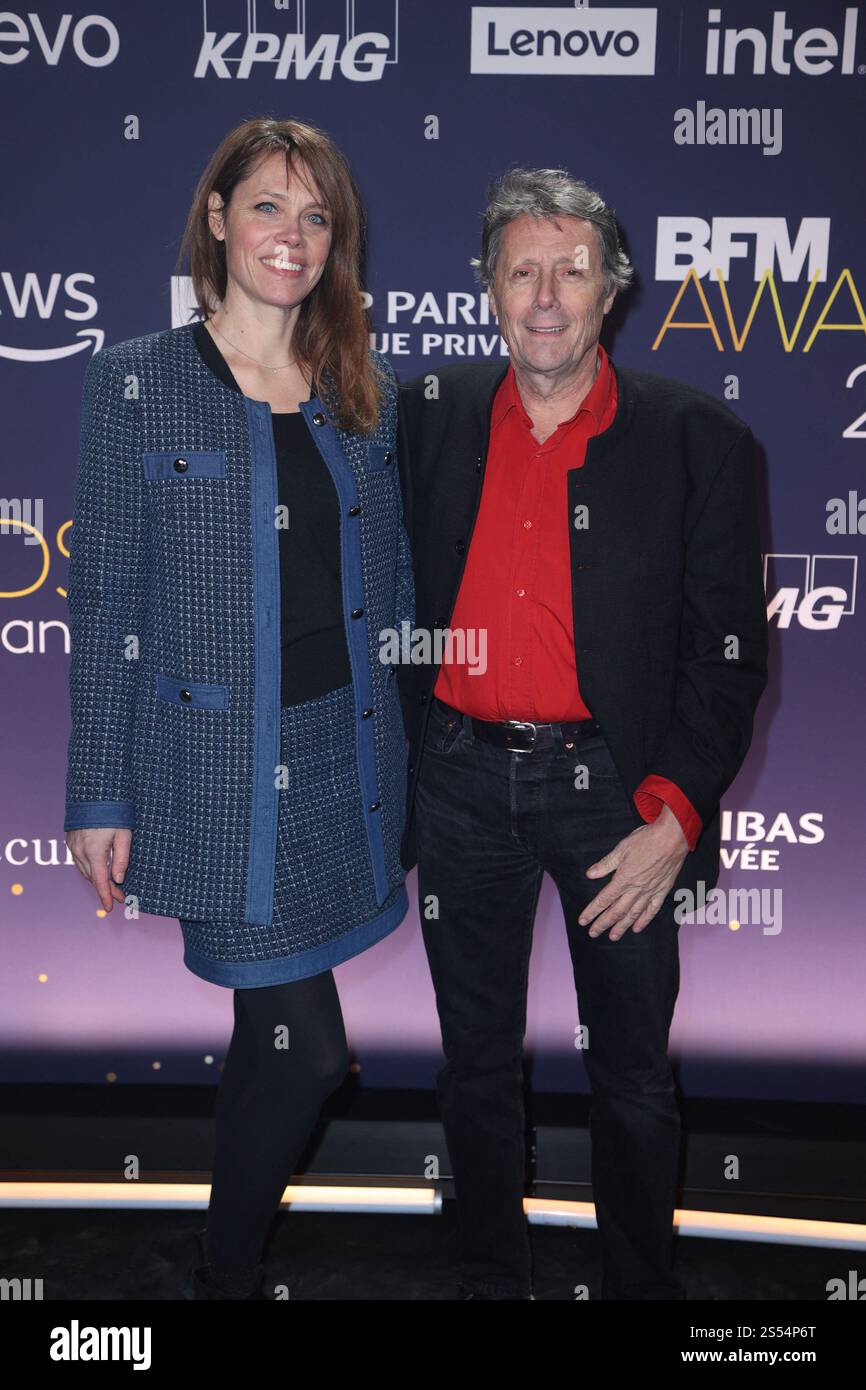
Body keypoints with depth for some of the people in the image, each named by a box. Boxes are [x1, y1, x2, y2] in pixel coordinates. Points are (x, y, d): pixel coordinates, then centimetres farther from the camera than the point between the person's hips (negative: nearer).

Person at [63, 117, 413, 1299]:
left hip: (347, 756, 5)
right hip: (221, 765, -4)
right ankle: (229, 1271, 27)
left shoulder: (364, 390, 9)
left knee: (275, 1034, 16)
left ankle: (235, 1253, 42)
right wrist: (101, 797, -6)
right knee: (307, 1048, -2)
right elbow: (105, 600, -5)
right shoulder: (140, 381, -4)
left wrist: (407, 744, 8)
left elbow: (392, 583, 12)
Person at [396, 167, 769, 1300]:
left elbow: (729, 645, -4)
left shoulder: (697, 439, -3)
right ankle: (492, 1277, 37)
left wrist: (674, 816, -12)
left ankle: (642, 1283, 35)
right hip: (461, 782, 3)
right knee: (477, 1066, 16)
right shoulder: (428, 419, 5)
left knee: (634, 1079, 11)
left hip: (613, 784, -2)